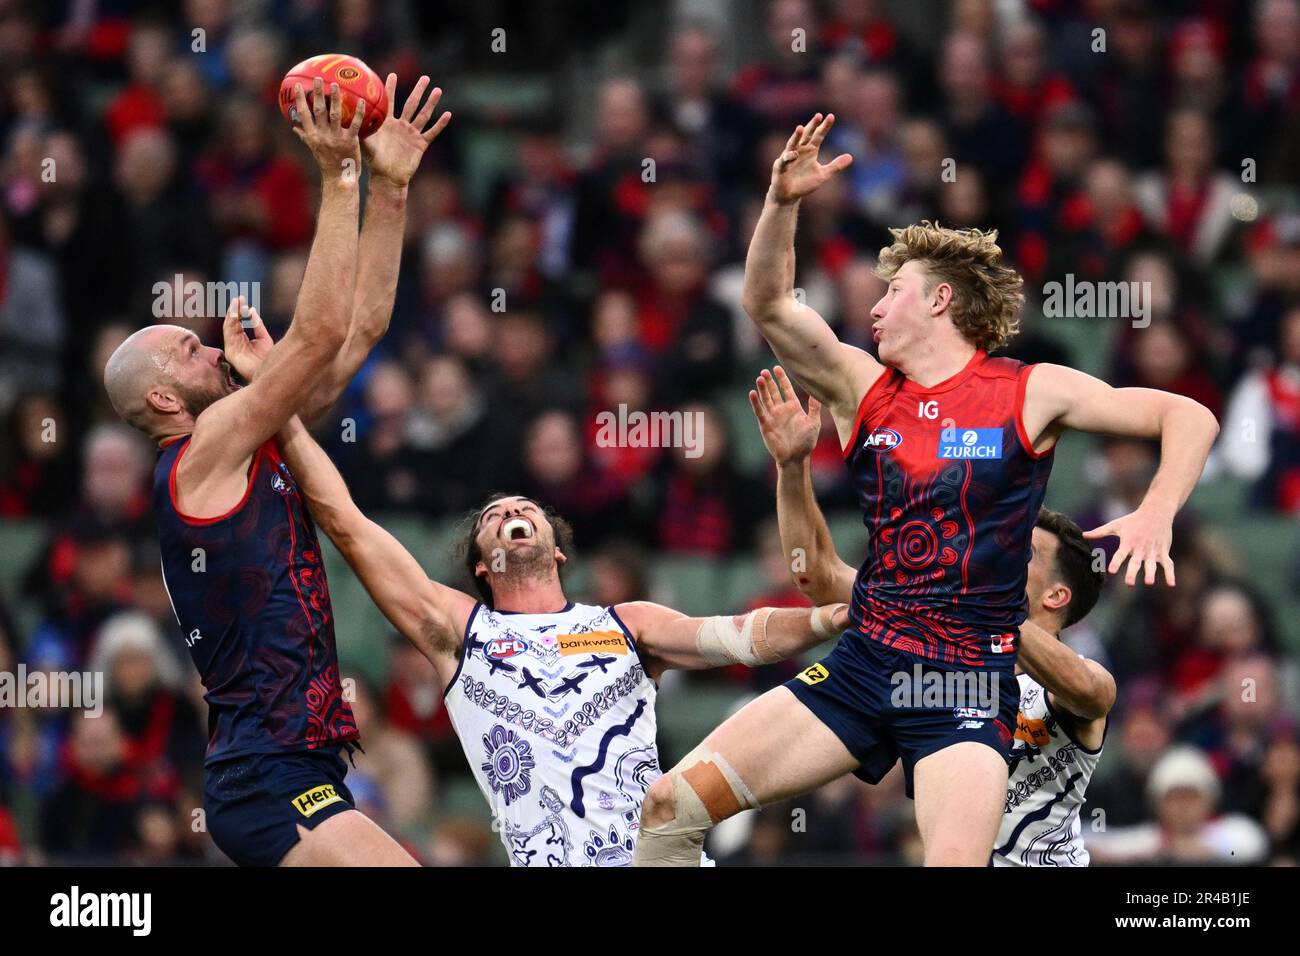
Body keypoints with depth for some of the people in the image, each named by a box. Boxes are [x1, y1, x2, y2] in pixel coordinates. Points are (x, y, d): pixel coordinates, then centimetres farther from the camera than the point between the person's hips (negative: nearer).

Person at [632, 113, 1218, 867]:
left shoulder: (1030, 394, -1)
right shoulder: (864, 388, 10)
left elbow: (1190, 418, -3)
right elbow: (768, 304, 0)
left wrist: (1155, 514, -20)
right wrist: (783, 203, -16)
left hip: (968, 683, -4)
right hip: (860, 664, 4)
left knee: (956, 861, -27)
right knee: (671, 804, -5)